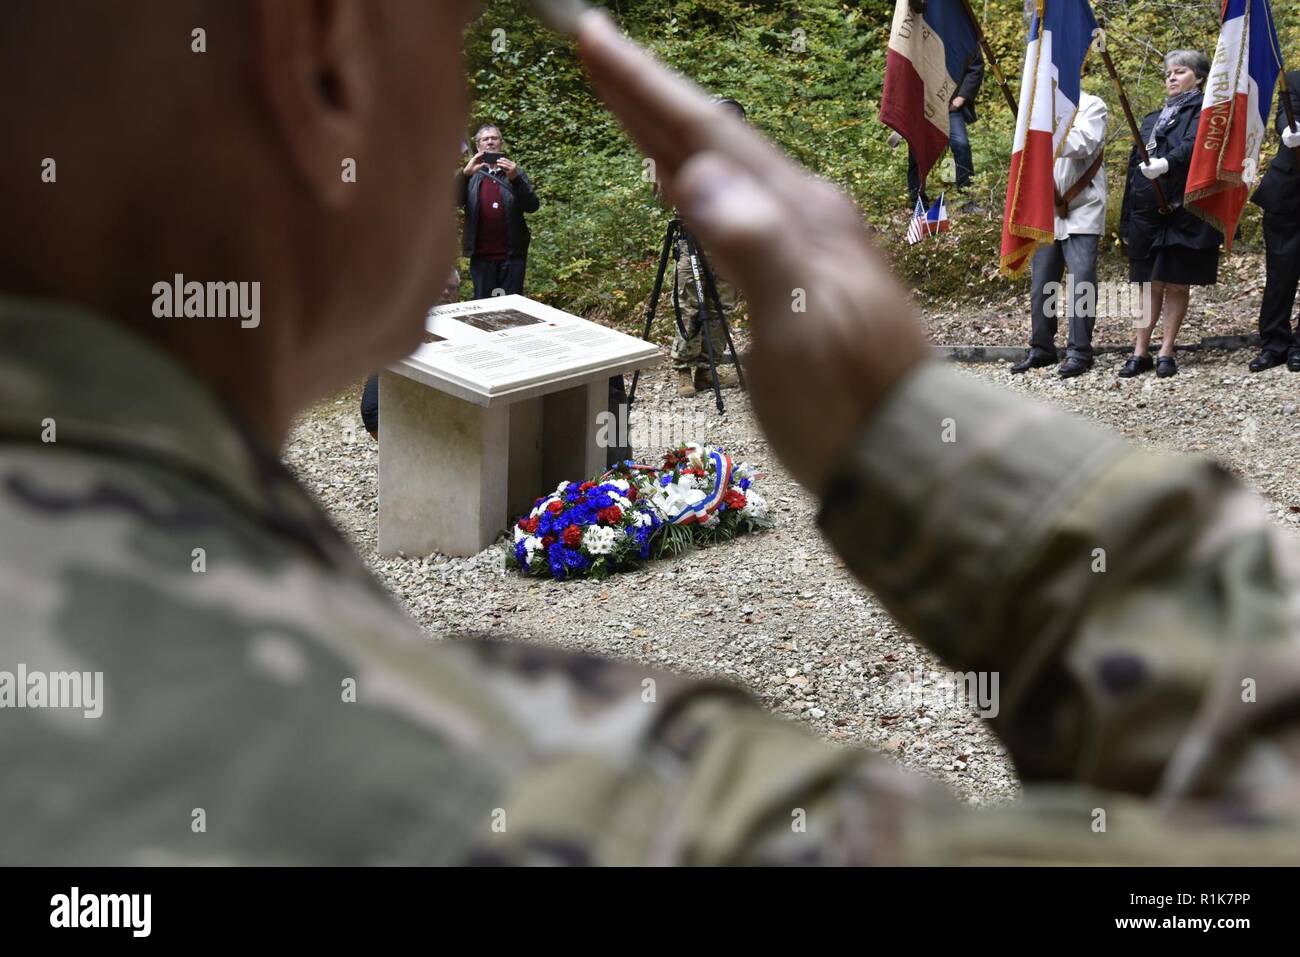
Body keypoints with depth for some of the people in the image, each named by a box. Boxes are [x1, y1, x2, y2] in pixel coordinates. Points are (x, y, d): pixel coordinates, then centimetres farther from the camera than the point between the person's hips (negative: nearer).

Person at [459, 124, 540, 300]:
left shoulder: (516, 173, 8)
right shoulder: (472, 176, 9)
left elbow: (533, 206, -5)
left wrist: (515, 179, -20)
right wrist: (465, 174, -22)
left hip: (512, 254, 0)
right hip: (481, 255, 0)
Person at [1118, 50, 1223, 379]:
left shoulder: (1204, 111, 1)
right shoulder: (1153, 119, 20)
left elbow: (1194, 144, -19)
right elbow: (1135, 166, 19)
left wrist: (1167, 163, -38)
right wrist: (1128, 218, 14)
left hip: (1184, 212, -5)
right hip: (1148, 213, 5)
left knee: (1177, 285, 0)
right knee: (1151, 284, 5)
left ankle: (1166, 352, 6)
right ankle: (1140, 352, 5)